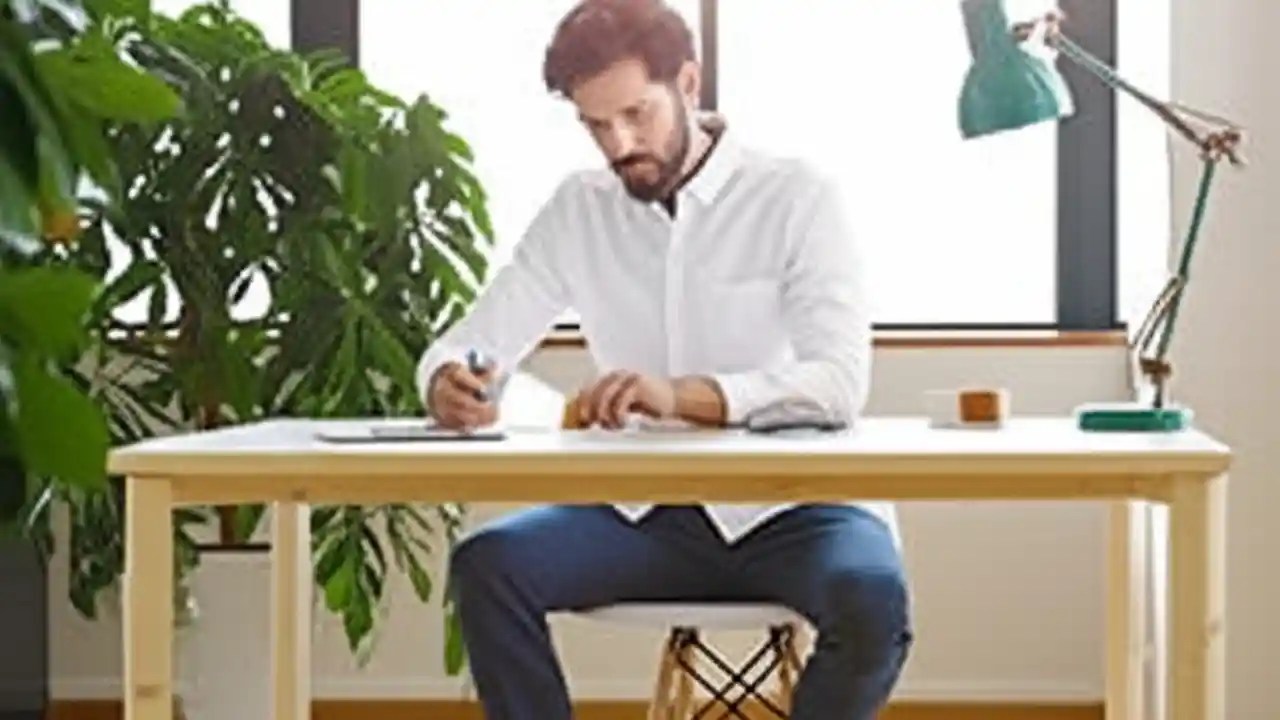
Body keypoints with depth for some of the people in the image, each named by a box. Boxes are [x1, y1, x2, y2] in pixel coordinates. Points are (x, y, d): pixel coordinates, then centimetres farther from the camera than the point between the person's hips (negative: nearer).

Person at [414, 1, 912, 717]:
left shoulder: (797, 198, -7)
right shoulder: (578, 210, 6)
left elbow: (840, 382, -20)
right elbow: (467, 343, 4)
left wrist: (683, 395, -37)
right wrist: (450, 383, -23)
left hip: (789, 506, -3)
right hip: (646, 511, 4)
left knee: (872, 598, -34)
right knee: (486, 566, -21)